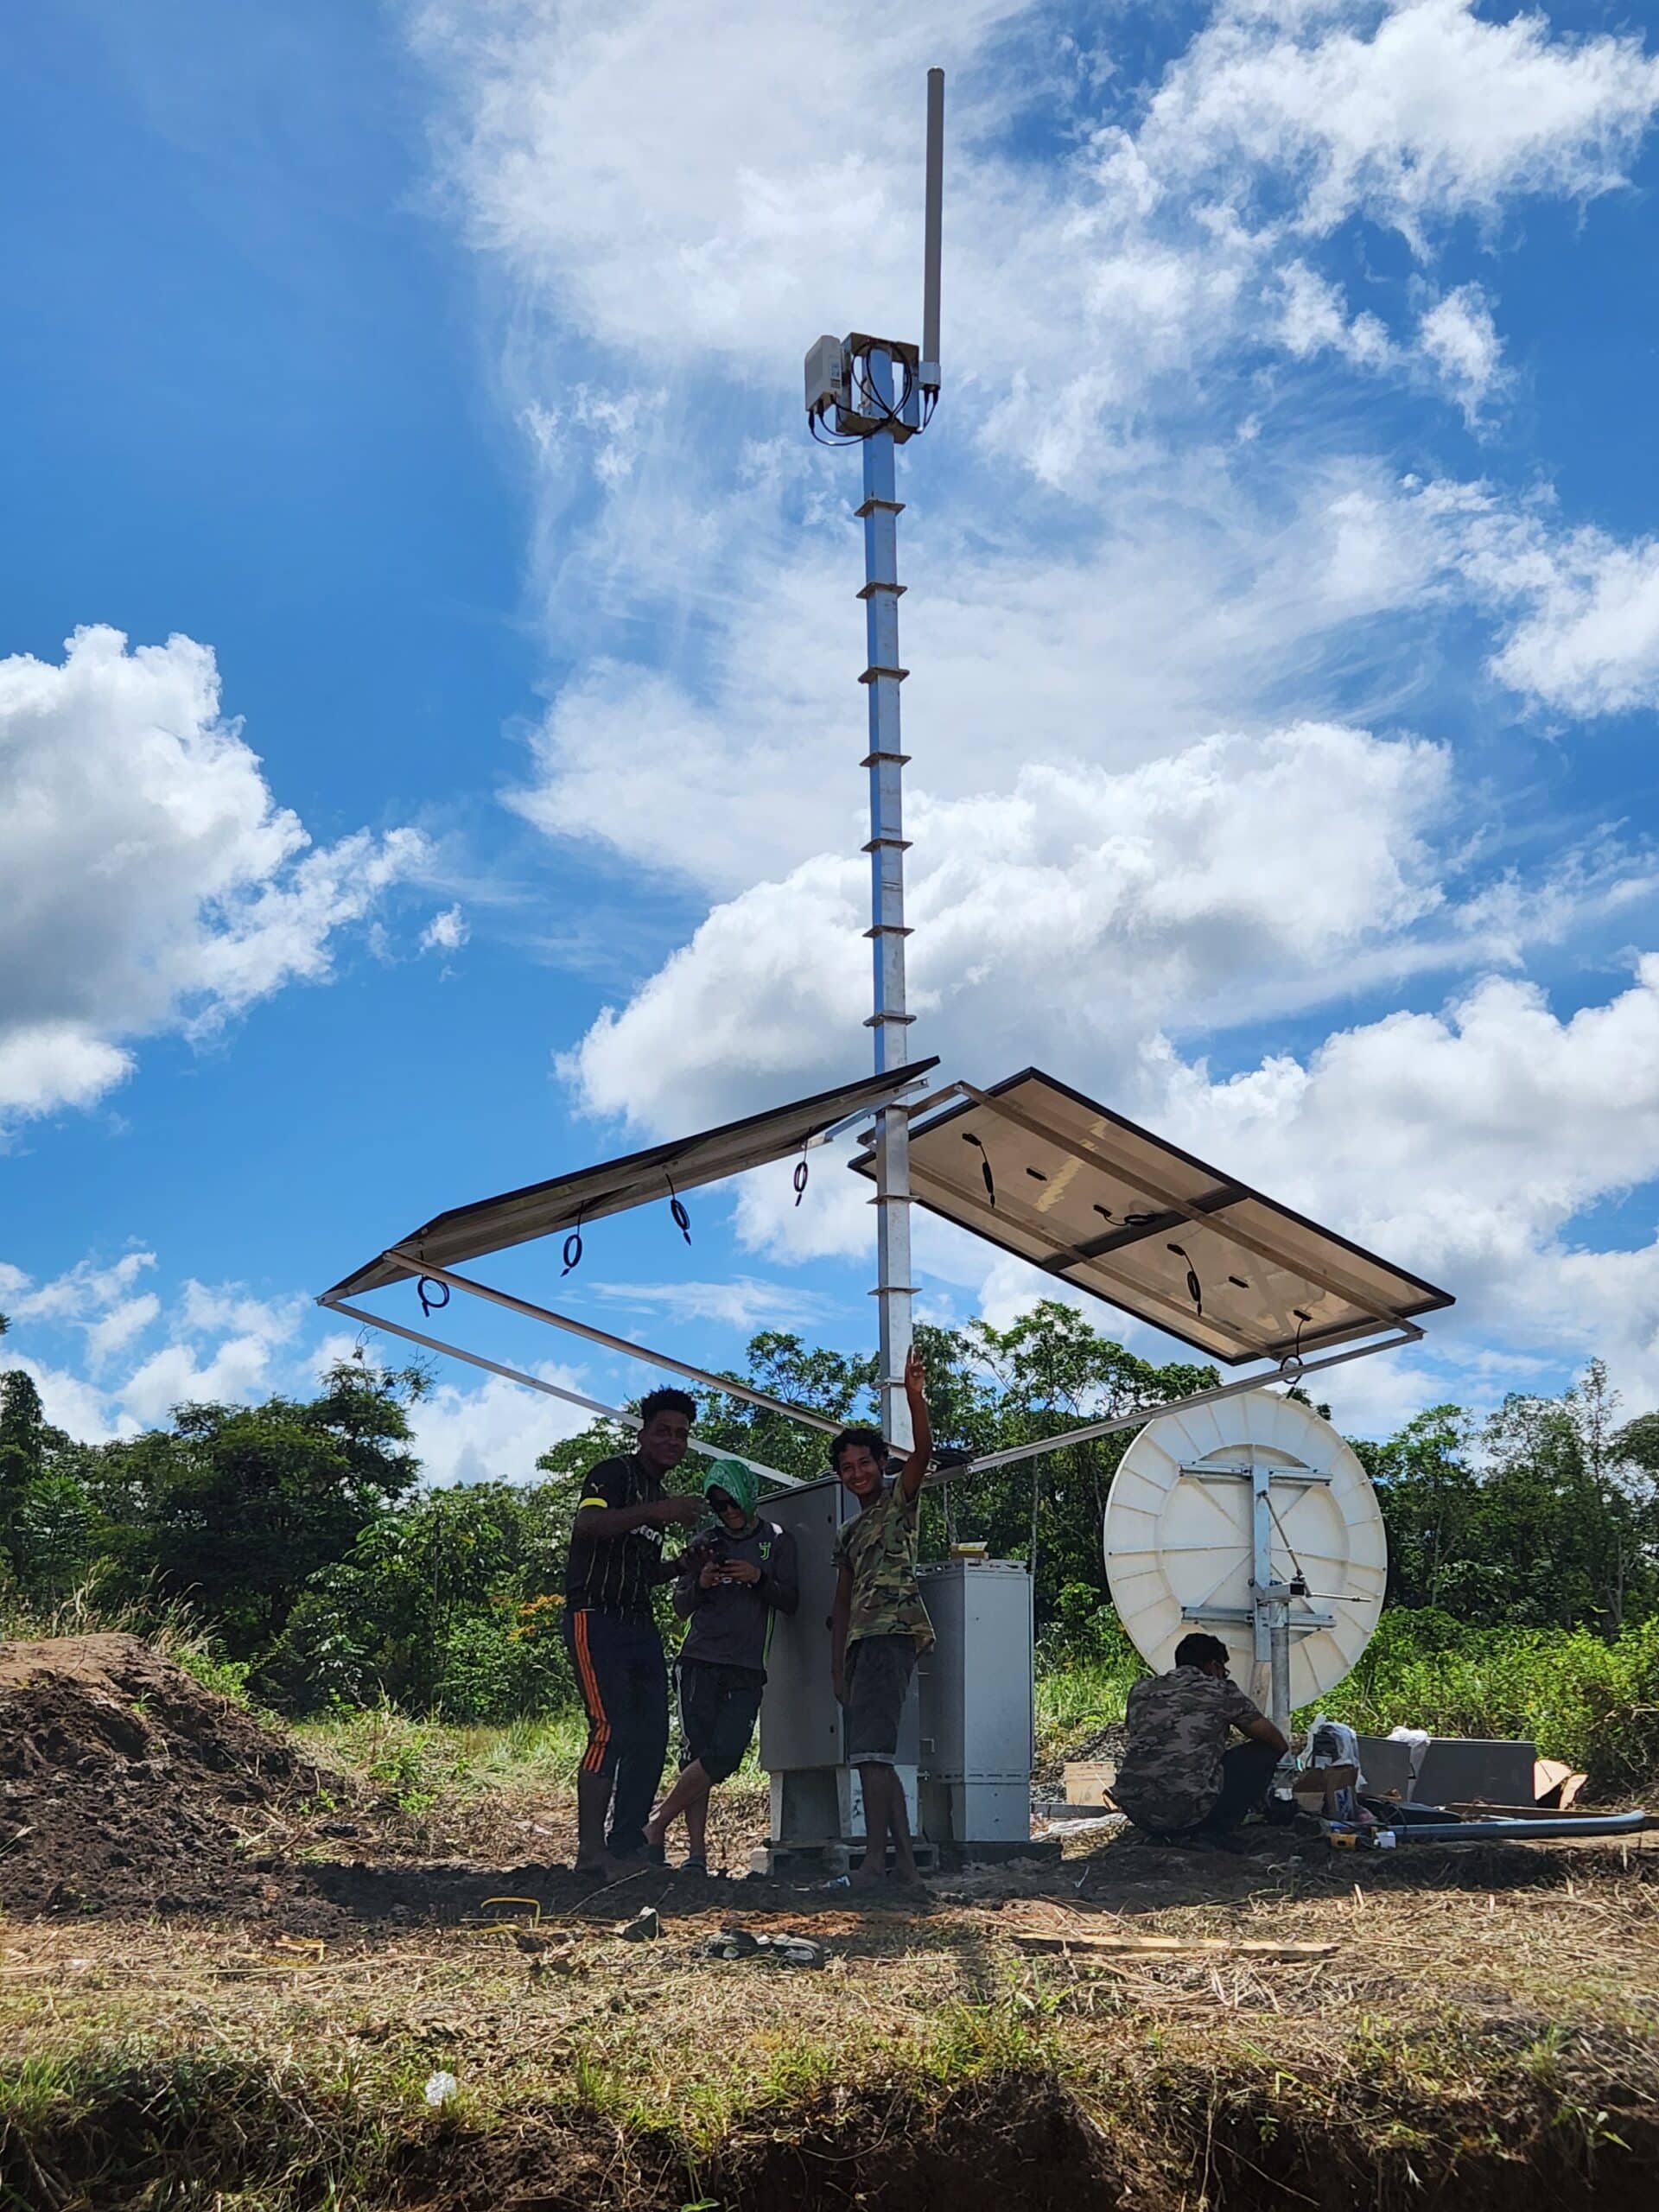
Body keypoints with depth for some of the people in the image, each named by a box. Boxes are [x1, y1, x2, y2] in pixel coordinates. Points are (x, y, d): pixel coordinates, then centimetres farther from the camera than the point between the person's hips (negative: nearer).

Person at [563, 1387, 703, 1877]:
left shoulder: (660, 1495, 21)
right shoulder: (614, 1474, -5)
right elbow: (586, 1526, -25)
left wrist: (681, 1565, 9)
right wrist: (655, 1512, -32)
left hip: (640, 1625, 9)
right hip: (596, 1618, -9)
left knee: (650, 1738, 3)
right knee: (610, 1728, -18)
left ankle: (626, 1848, 7)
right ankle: (590, 1851, -17)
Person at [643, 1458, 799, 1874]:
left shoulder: (778, 1541, 10)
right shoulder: (705, 1542, 12)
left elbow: (791, 1601, 6)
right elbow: (681, 1606, 13)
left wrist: (759, 1579, -11)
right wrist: (700, 1584, -8)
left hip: (747, 1670, -1)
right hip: (700, 1663, 1)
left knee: (723, 1755, -14)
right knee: (696, 1754, -5)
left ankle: (654, 1826, -5)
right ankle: (696, 1852, -1)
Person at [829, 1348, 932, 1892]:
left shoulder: (900, 1499, 7)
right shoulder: (848, 1532, 26)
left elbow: (923, 1451, -12)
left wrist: (915, 1397, -27)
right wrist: (837, 1666, 16)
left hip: (894, 1632, -8)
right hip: (859, 1642, 8)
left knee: (871, 1749, -19)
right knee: (874, 1755, 4)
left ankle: (875, 1859, -22)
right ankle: (904, 1862, 6)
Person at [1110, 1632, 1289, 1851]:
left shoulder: (1142, 1691, 19)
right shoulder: (1221, 1691, 9)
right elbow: (1278, 1742, 18)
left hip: (1135, 1812, 5)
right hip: (1189, 1809, -5)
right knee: (1263, 1753, 16)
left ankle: (1173, 1834, 15)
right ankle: (1218, 1831, 6)